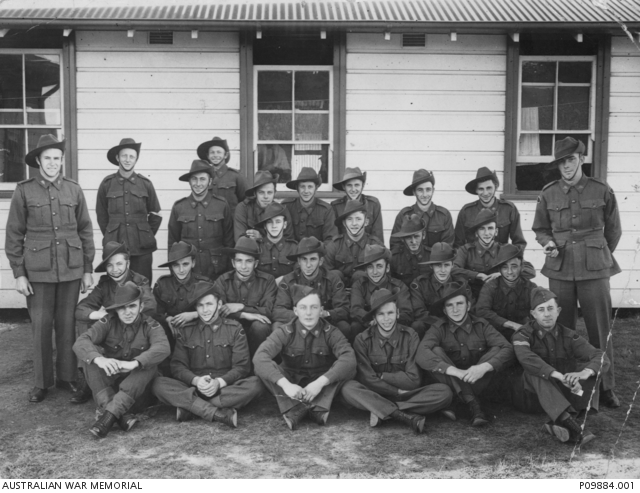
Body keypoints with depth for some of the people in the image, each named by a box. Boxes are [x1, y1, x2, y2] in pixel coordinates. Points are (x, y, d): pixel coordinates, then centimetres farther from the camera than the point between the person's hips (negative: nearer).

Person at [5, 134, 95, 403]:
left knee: (67, 325, 7)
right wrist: (18, 274, -2)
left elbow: (85, 231, 7)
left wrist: (88, 269, 6)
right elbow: (14, 235, 1)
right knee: (41, 326, 3)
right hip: (38, 271, -1)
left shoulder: (74, 190, 3)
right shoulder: (24, 190, -1)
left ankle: (67, 376, 20)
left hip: (71, 270, 1)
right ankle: (41, 382, 15)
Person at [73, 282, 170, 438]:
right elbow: (80, 342, -21)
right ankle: (121, 415, -37)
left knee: (151, 363, -29)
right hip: (107, 382, 1)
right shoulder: (108, 323, -5)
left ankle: (109, 415, -37)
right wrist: (99, 359, -43)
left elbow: (163, 347, -28)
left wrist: (134, 363, -44)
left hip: (136, 386, -1)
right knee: (89, 353, -22)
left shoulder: (150, 325, -7)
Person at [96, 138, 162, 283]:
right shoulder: (107, 184, 3)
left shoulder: (145, 183, 4)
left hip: (142, 247, 0)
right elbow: (101, 215, 12)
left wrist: (147, 236, 8)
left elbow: (155, 214, 11)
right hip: (114, 246, 0)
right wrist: (110, 236, 10)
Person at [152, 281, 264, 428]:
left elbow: (242, 366, 0)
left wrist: (219, 382, -19)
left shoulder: (234, 329, 7)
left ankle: (189, 406, -28)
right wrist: (196, 380, -17)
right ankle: (221, 414, -36)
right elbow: (177, 366, 4)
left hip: (226, 387, -1)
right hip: (193, 386, 1)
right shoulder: (185, 330, 12)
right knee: (159, 384, -26)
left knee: (255, 384, -31)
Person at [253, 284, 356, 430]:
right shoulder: (285, 332, -12)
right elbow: (260, 356, -28)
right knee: (261, 367, -25)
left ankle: (319, 407, -35)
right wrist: (285, 384, -43)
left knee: (349, 368, -26)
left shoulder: (330, 332, -11)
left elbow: (349, 359, -28)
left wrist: (320, 382, -40)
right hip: (291, 383, 0)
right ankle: (293, 408, -39)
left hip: (324, 386, 0)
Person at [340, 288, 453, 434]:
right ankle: (408, 417, -33)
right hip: (375, 395, -1)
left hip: (406, 395, 1)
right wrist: (398, 391, -14)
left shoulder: (410, 336, -3)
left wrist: (381, 376, -11)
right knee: (348, 388, -31)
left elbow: (413, 380, -8)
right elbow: (367, 379, -11)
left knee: (444, 392, -23)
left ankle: (382, 412, -26)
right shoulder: (363, 340, -5)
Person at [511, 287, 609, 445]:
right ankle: (572, 426, -53)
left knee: (592, 368, -17)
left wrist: (584, 373, -36)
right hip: (532, 397, -3)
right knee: (534, 371, -33)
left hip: (562, 394, 3)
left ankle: (564, 422, -38)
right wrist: (560, 376, -44)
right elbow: (526, 358, -31)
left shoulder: (568, 336, 0)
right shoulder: (523, 335, -8)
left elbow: (602, 358, -12)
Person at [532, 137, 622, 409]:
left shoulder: (602, 191, -1)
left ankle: (606, 386, 13)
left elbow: (613, 230, 10)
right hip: (560, 268, 2)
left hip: (595, 268, -1)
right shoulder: (548, 194, 4)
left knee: (601, 329, 1)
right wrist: (548, 243, -4)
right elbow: (540, 229, 15)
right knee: (562, 328, 7)